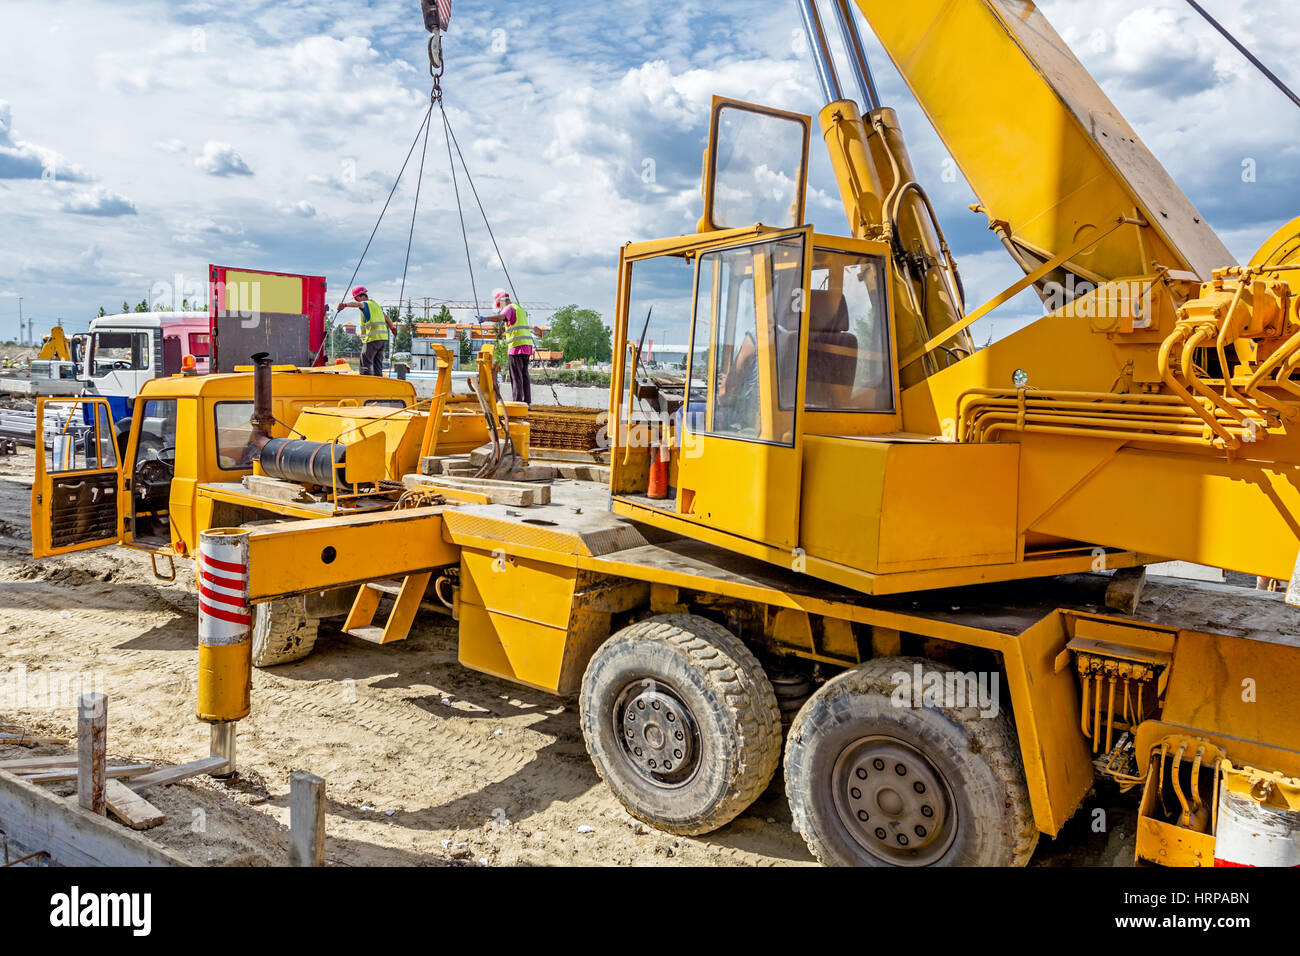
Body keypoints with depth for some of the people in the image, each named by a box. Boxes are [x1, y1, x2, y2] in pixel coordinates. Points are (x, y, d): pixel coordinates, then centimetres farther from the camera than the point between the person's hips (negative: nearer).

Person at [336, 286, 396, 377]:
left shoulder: (366, 304, -5)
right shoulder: (376, 304, 22)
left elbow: (357, 304, -29)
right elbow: (386, 317, 36)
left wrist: (345, 304, -47)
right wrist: (392, 327, 50)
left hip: (372, 338, -9)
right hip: (383, 338, 9)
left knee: (365, 362, -8)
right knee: (377, 362, 11)